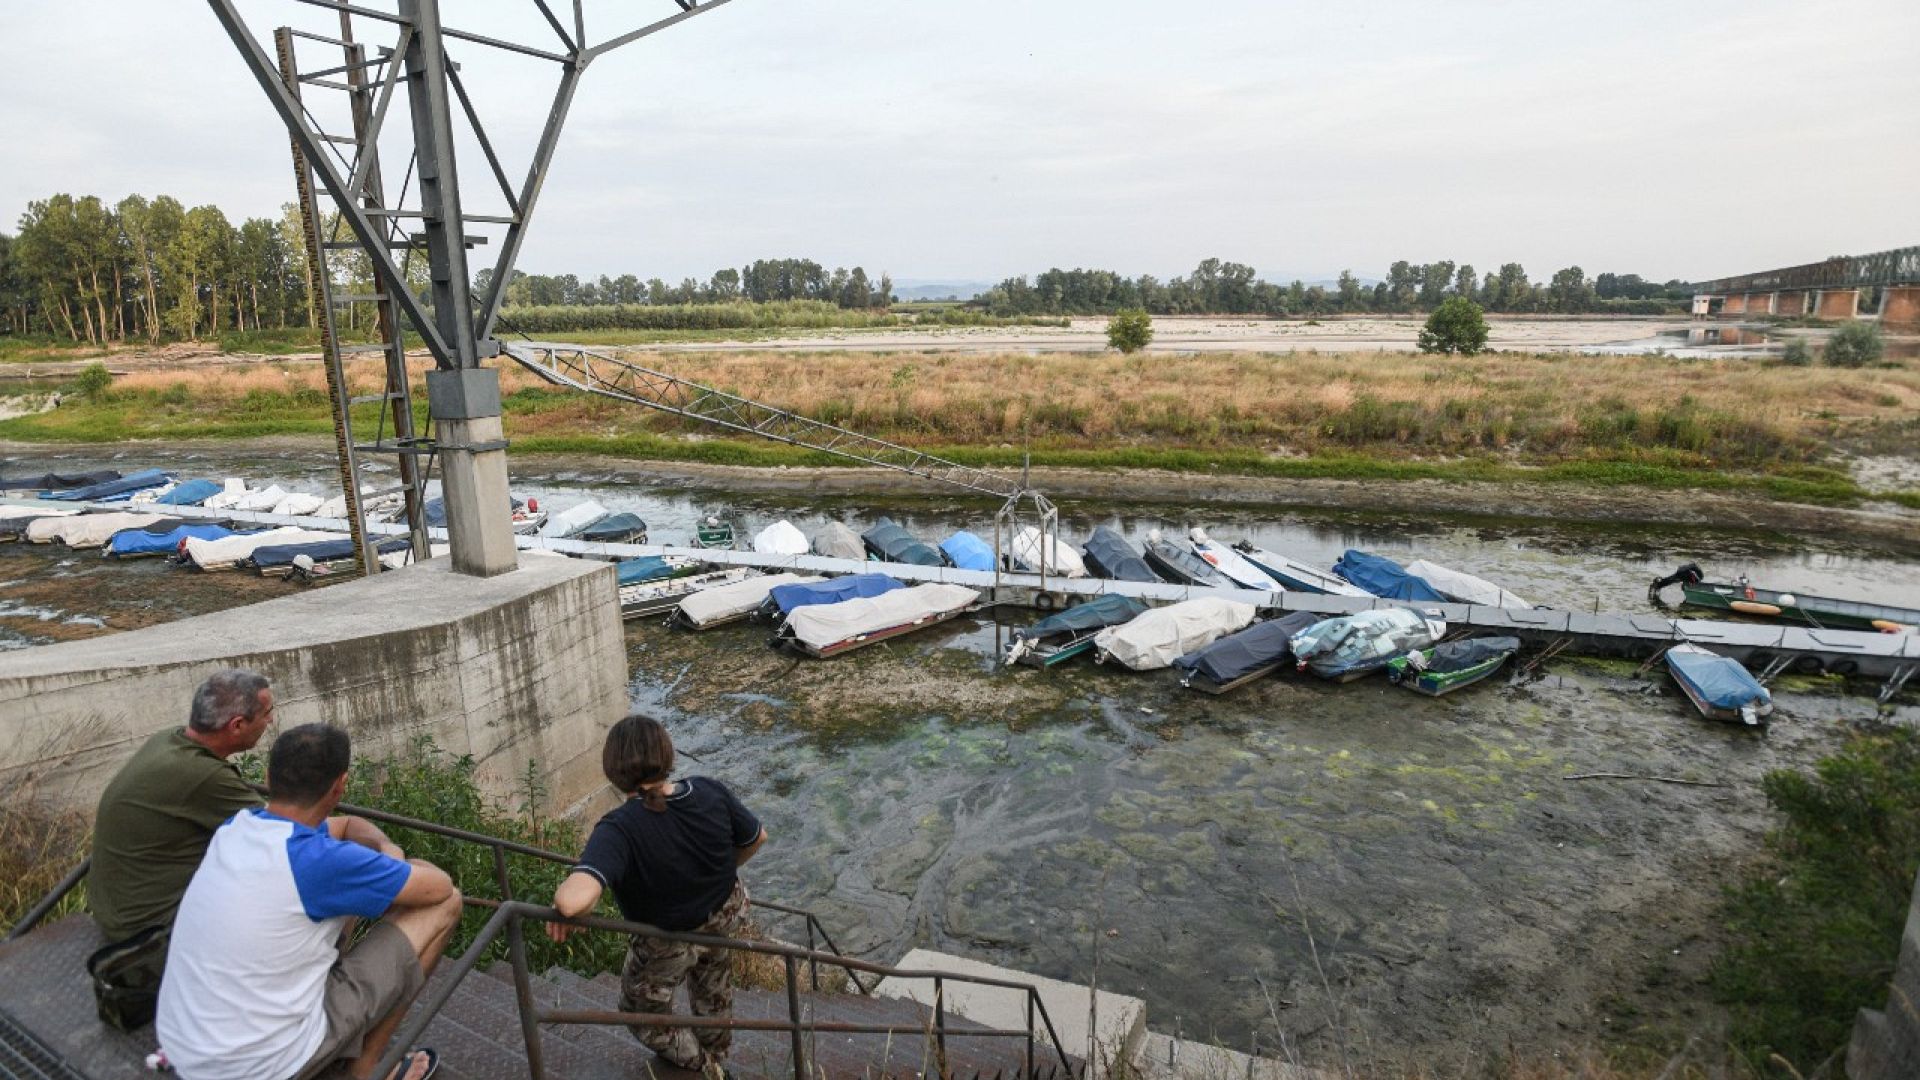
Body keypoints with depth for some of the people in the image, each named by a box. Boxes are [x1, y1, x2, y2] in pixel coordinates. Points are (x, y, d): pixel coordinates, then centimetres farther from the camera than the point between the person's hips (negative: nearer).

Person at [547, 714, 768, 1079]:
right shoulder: (710, 792, -25)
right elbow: (756, 838, -6)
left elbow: (575, 900, -56)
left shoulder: (619, 829, -39)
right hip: (727, 915, 5)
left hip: (668, 944, -5)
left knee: (645, 1015, 29)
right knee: (711, 972, 40)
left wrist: (562, 909, -31)